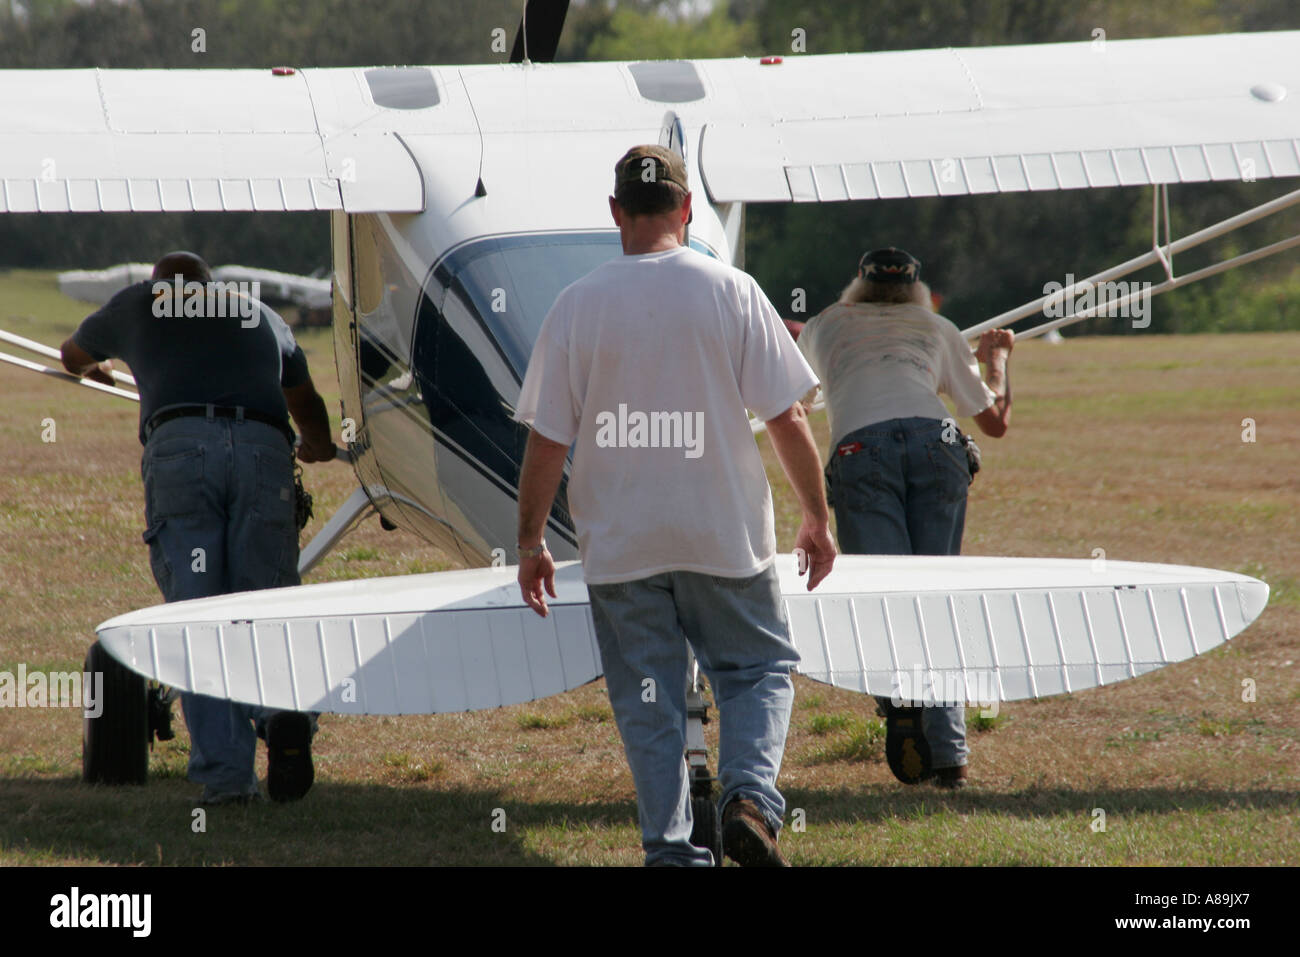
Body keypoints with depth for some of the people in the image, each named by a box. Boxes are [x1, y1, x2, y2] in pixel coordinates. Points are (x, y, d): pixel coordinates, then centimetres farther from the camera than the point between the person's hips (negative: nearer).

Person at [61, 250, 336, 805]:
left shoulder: (138, 305, 28)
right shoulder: (261, 315, 33)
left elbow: (73, 355, 49)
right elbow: (306, 403, 50)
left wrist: (94, 369, 73)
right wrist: (319, 446, 72)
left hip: (178, 446, -2)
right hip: (264, 447, 2)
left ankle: (225, 774, -14)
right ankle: (283, 710, -26)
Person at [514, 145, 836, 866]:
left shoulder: (577, 304, -2)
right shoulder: (731, 292, -3)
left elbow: (546, 438, -2)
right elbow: (786, 418, -4)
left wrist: (530, 543, 7)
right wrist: (817, 516, 6)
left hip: (618, 543, 1)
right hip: (725, 536, -1)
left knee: (646, 700, 9)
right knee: (759, 670, 13)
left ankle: (670, 848, 5)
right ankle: (750, 795, -11)